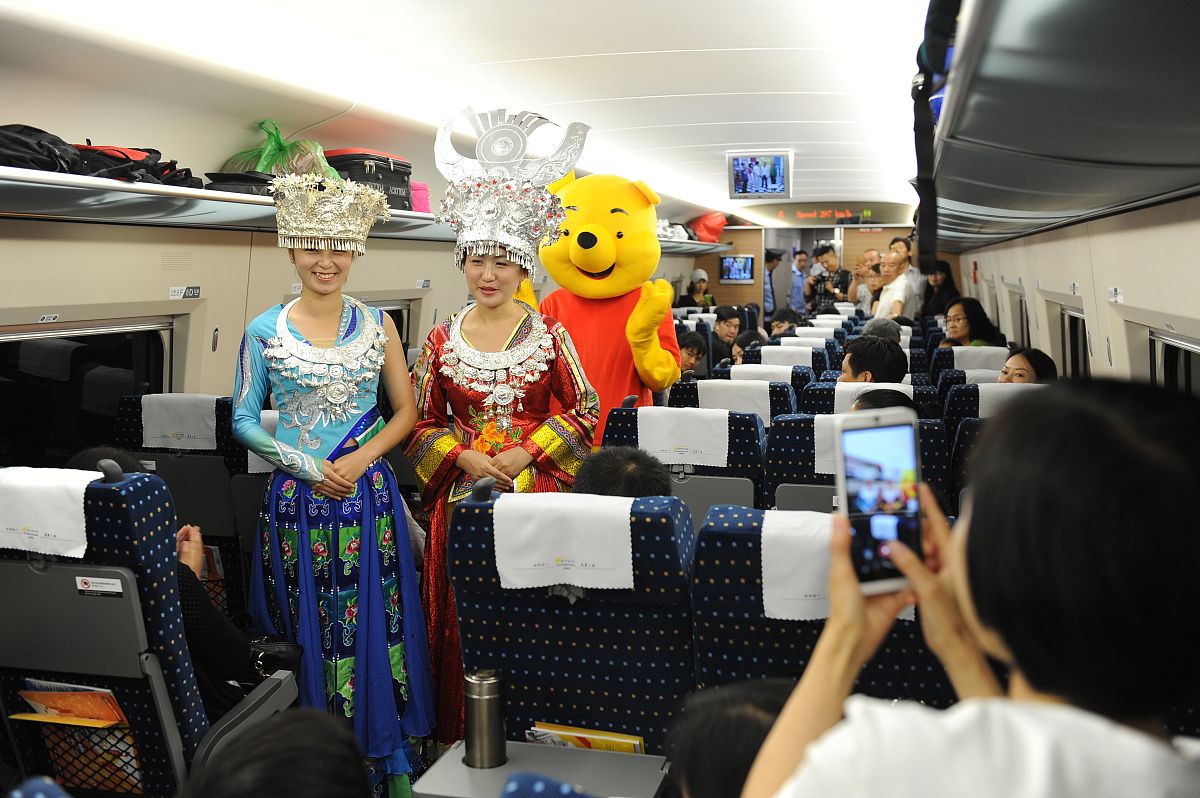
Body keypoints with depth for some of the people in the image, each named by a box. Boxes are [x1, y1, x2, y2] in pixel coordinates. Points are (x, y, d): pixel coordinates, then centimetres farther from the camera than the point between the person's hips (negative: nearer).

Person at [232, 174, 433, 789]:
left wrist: (361, 458, -9)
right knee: (308, 627, 6)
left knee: (376, 620, 3)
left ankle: (393, 755, 17)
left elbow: (405, 410, 7)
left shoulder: (376, 324, 4)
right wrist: (307, 467, -10)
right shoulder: (264, 330, 0)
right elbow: (244, 421, 3)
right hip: (296, 499, -1)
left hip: (368, 492, 1)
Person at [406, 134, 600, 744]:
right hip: (464, 489, 1)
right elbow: (421, 421, 8)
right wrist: (463, 456, -9)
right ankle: (465, 736, 21)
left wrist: (528, 451, -9)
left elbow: (584, 409, 2)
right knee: (466, 613, 4)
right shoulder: (442, 340, 4)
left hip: (537, 490, -1)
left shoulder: (548, 335, 1)